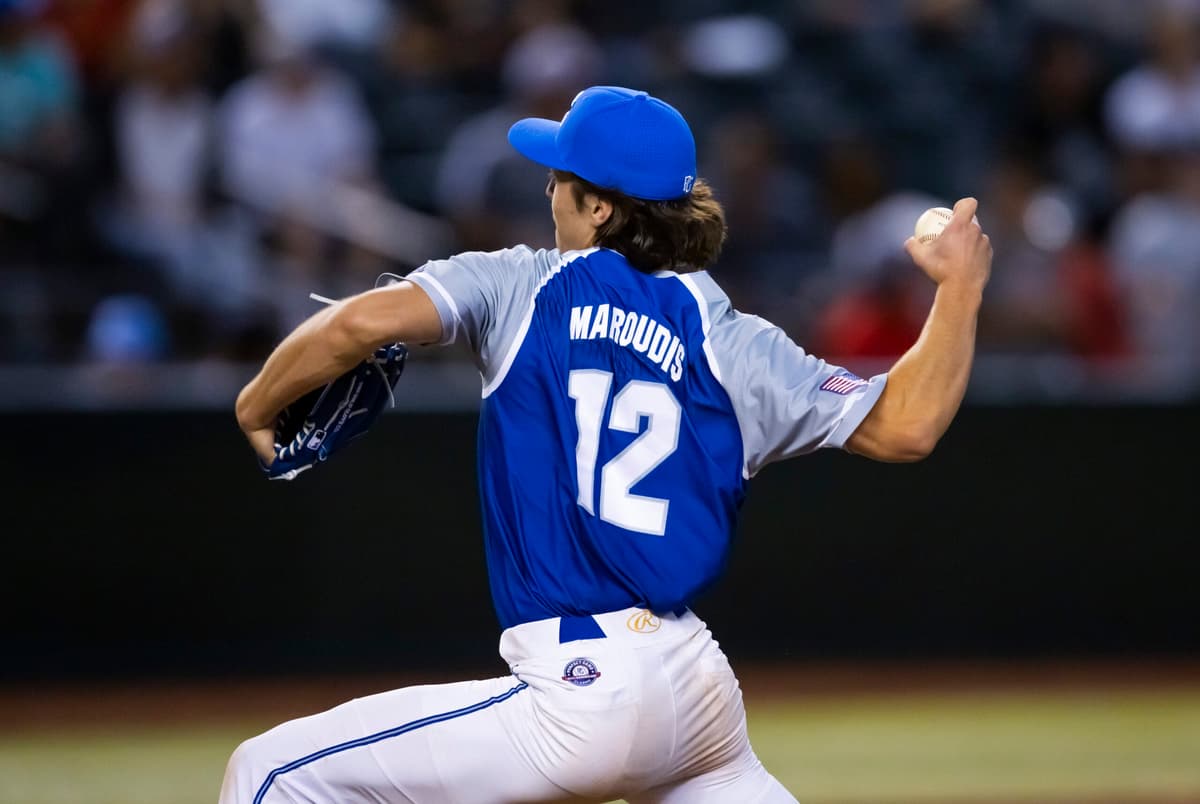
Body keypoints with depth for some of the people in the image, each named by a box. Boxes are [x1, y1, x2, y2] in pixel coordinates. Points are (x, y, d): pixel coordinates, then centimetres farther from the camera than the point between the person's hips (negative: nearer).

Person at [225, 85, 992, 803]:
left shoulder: (525, 286, 3)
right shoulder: (732, 342, 10)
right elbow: (905, 426, 6)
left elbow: (363, 323, -10)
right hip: (704, 691, 5)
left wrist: (258, 405, 8)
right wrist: (959, 289, 20)